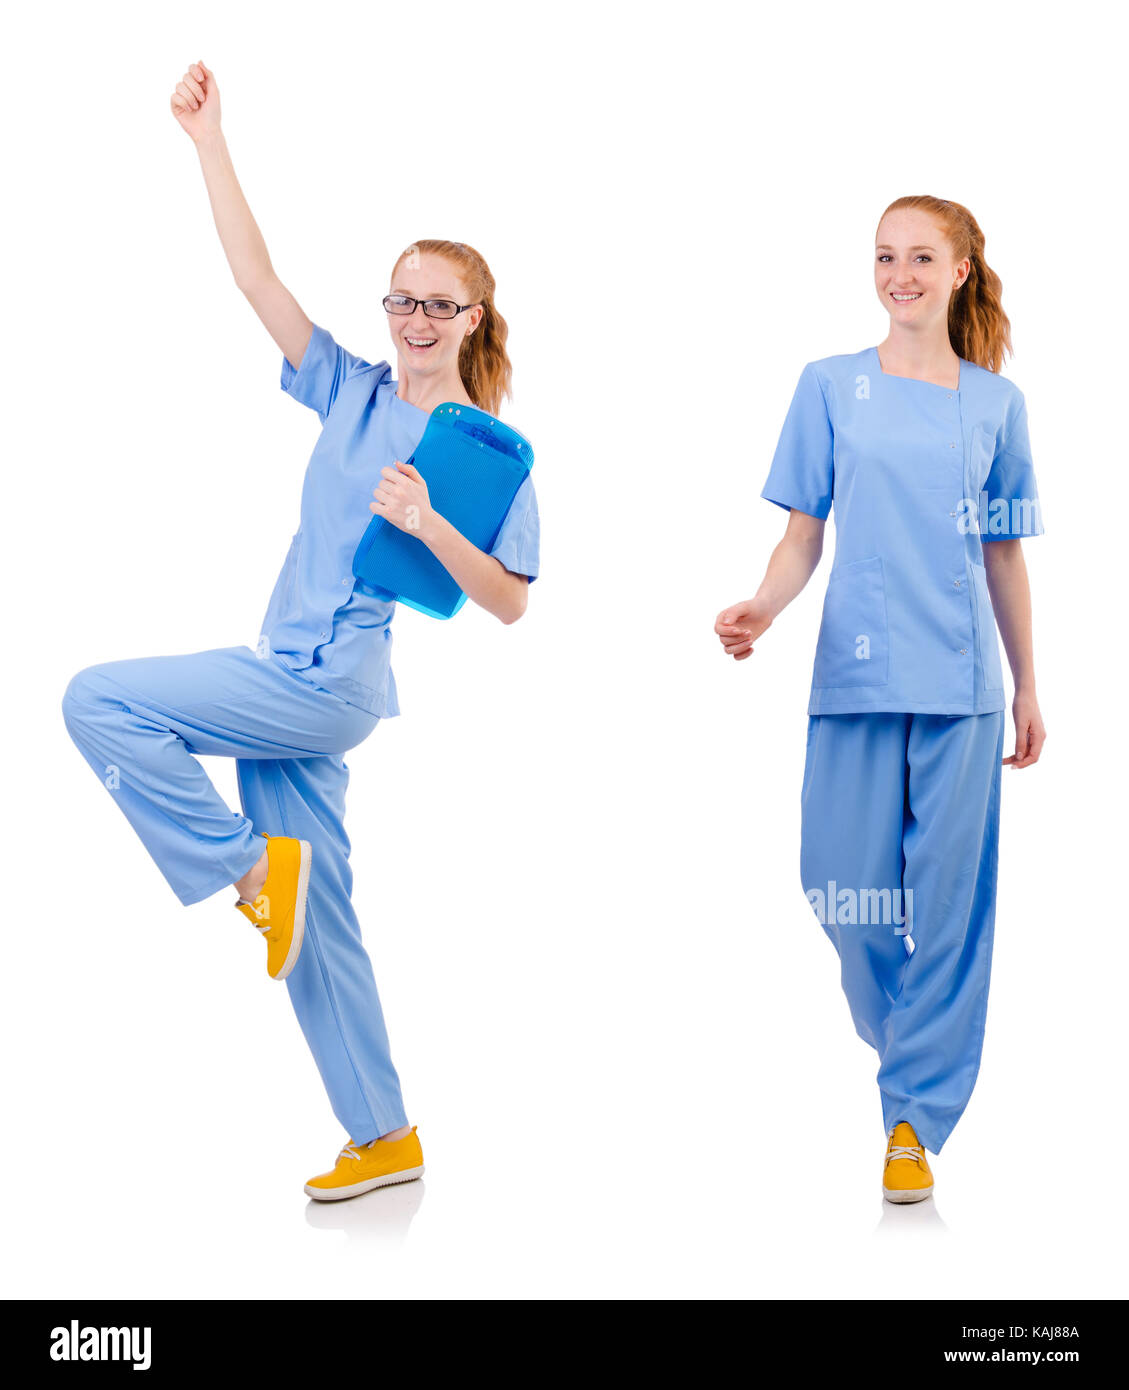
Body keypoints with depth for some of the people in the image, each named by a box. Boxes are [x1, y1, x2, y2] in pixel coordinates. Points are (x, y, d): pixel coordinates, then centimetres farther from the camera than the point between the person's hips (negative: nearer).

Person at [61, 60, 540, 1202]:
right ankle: (383, 1137, 18)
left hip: (331, 684, -6)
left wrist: (428, 524, -21)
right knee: (315, 915, 9)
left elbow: (510, 602, -6)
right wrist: (209, 141, -1)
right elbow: (257, 280, 5)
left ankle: (251, 865, -4)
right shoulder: (354, 393, 9)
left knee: (100, 700, -14)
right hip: (289, 683, 6)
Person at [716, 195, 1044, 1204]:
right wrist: (763, 609, -15)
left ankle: (916, 1117, 11)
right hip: (856, 673, 0)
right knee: (845, 885, 1)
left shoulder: (995, 402, 9)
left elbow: (1004, 557, 13)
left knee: (944, 895, 0)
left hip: (960, 684, 0)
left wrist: (1028, 690, 14)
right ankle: (905, 1040, 31)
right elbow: (804, 536, 4)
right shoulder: (833, 387, 6)